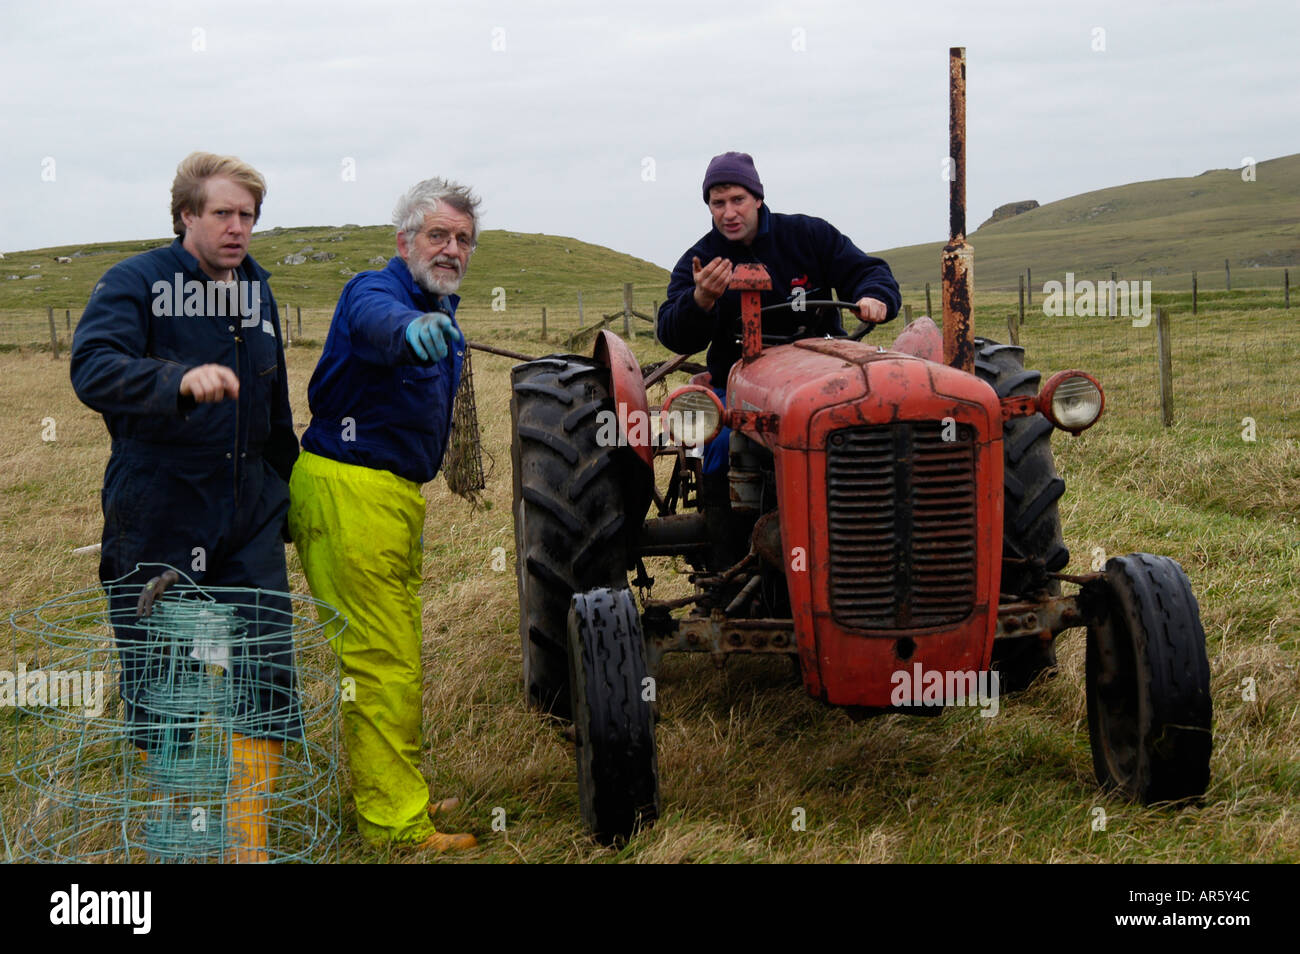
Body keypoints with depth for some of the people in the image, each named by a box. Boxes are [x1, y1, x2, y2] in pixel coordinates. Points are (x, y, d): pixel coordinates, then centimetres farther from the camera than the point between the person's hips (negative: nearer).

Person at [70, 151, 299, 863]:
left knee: (266, 672, -2)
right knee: (156, 679, 4)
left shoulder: (256, 289, 11)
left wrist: (284, 484, 24)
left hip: (248, 515, 5)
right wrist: (181, 380, -41)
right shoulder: (135, 283, -7)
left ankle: (248, 847, 8)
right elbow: (93, 369, -25)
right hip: (155, 520, -4)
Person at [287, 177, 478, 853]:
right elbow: (377, 320, -43)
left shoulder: (440, 313, 13)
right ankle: (396, 822, -1)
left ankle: (392, 792, 33)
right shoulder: (374, 291, -17)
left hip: (395, 493, 10)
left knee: (396, 654, 19)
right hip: (349, 491, -10)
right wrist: (410, 329, -62)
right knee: (382, 662, -7)